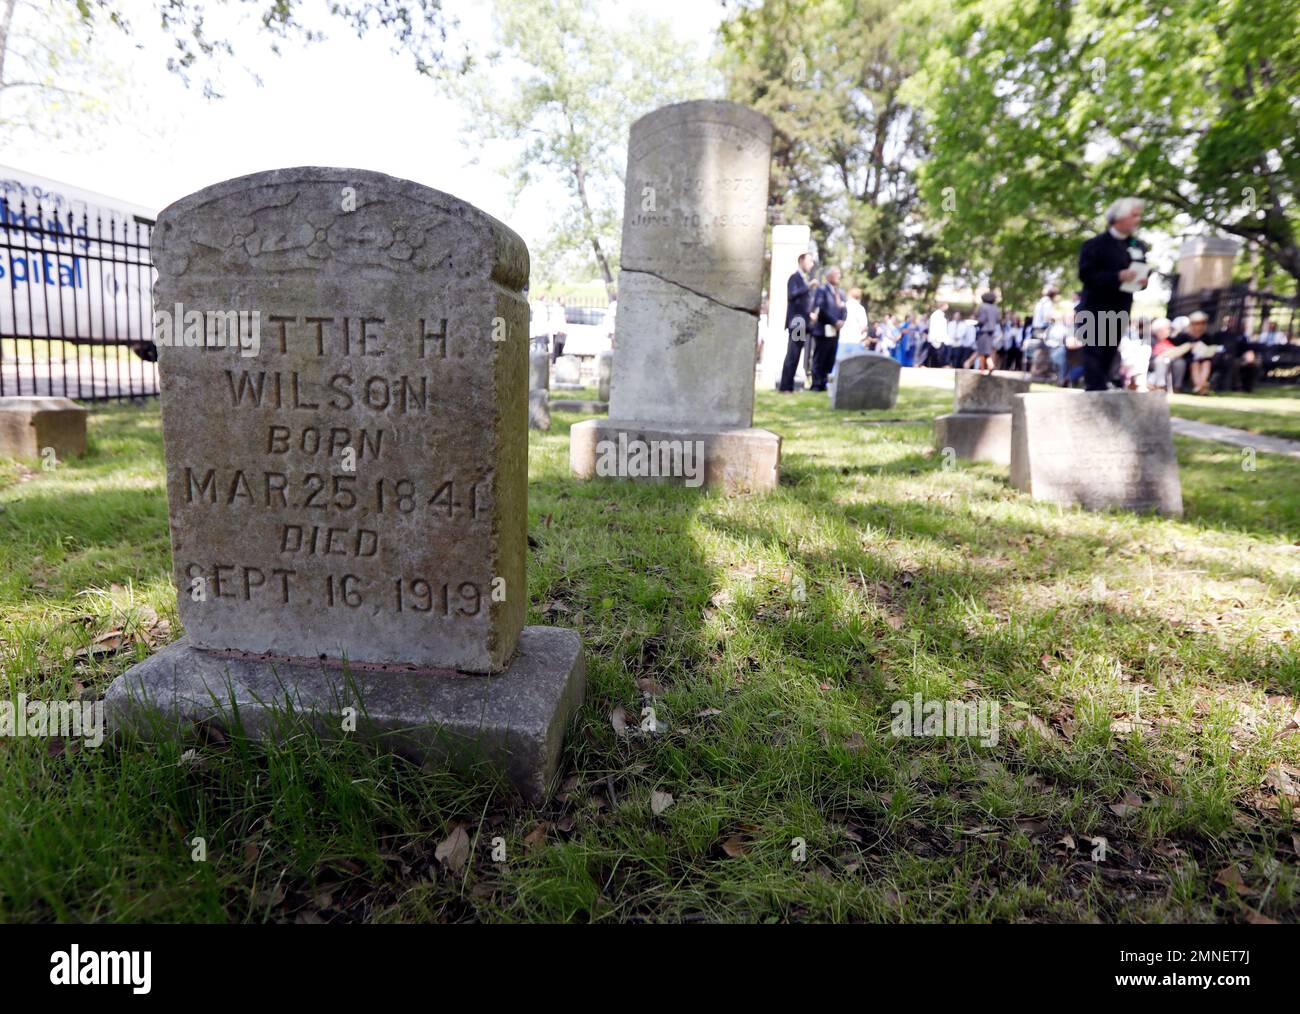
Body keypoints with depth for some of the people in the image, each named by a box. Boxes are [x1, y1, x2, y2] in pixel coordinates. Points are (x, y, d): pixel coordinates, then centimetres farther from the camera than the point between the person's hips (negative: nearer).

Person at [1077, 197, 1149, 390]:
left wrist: (1142, 281, -4)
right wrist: (1118, 276, -24)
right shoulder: (1096, 244, -6)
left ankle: (1101, 388, 18)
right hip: (1096, 309, -6)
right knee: (1094, 353, -9)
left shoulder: (1139, 246, 14)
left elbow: (1141, 272, 20)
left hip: (1121, 310, 7)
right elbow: (1086, 274, -16)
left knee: (1109, 354, 10)